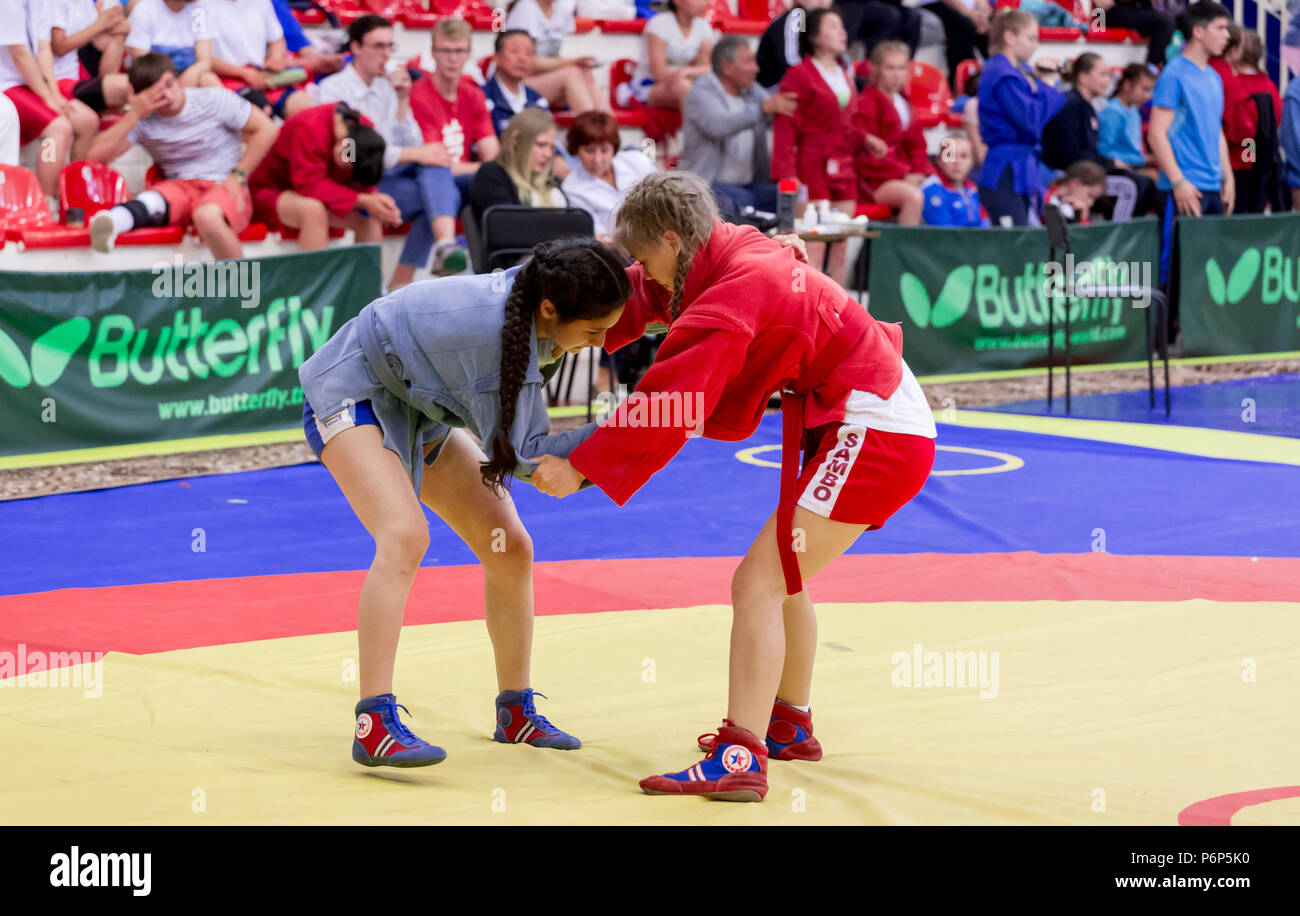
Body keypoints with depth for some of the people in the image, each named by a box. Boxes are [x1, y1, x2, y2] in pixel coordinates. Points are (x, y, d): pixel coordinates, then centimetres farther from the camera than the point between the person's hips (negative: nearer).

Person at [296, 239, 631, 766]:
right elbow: (518, 453, -30)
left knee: (509, 548, 2)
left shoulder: (535, 287, -16)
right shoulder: (496, 331, -39)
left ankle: (516, 713, 16)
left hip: (417, 411, 9)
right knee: (405, 535, -31)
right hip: (352, 392, -9)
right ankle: (374, 726, -33)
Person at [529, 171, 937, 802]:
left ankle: (739, 759, -20)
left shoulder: (731, 295, -21)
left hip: (872, 435, -10)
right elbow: (638, 300, 22)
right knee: (781, 574, 24)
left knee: (758, 582, -14)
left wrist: (580, 468, -19)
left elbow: (666, 407, -23)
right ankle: (790, 725, 39)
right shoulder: (737, 251, 8)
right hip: (889, 424, 10)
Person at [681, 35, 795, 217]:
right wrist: (764, 108, -38)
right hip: (708, 182, -7)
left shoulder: (752, 90, 15)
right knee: (740, 199, -37)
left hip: (750, 183, 7)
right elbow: (717, 126, -27)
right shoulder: (702, 91, -7)